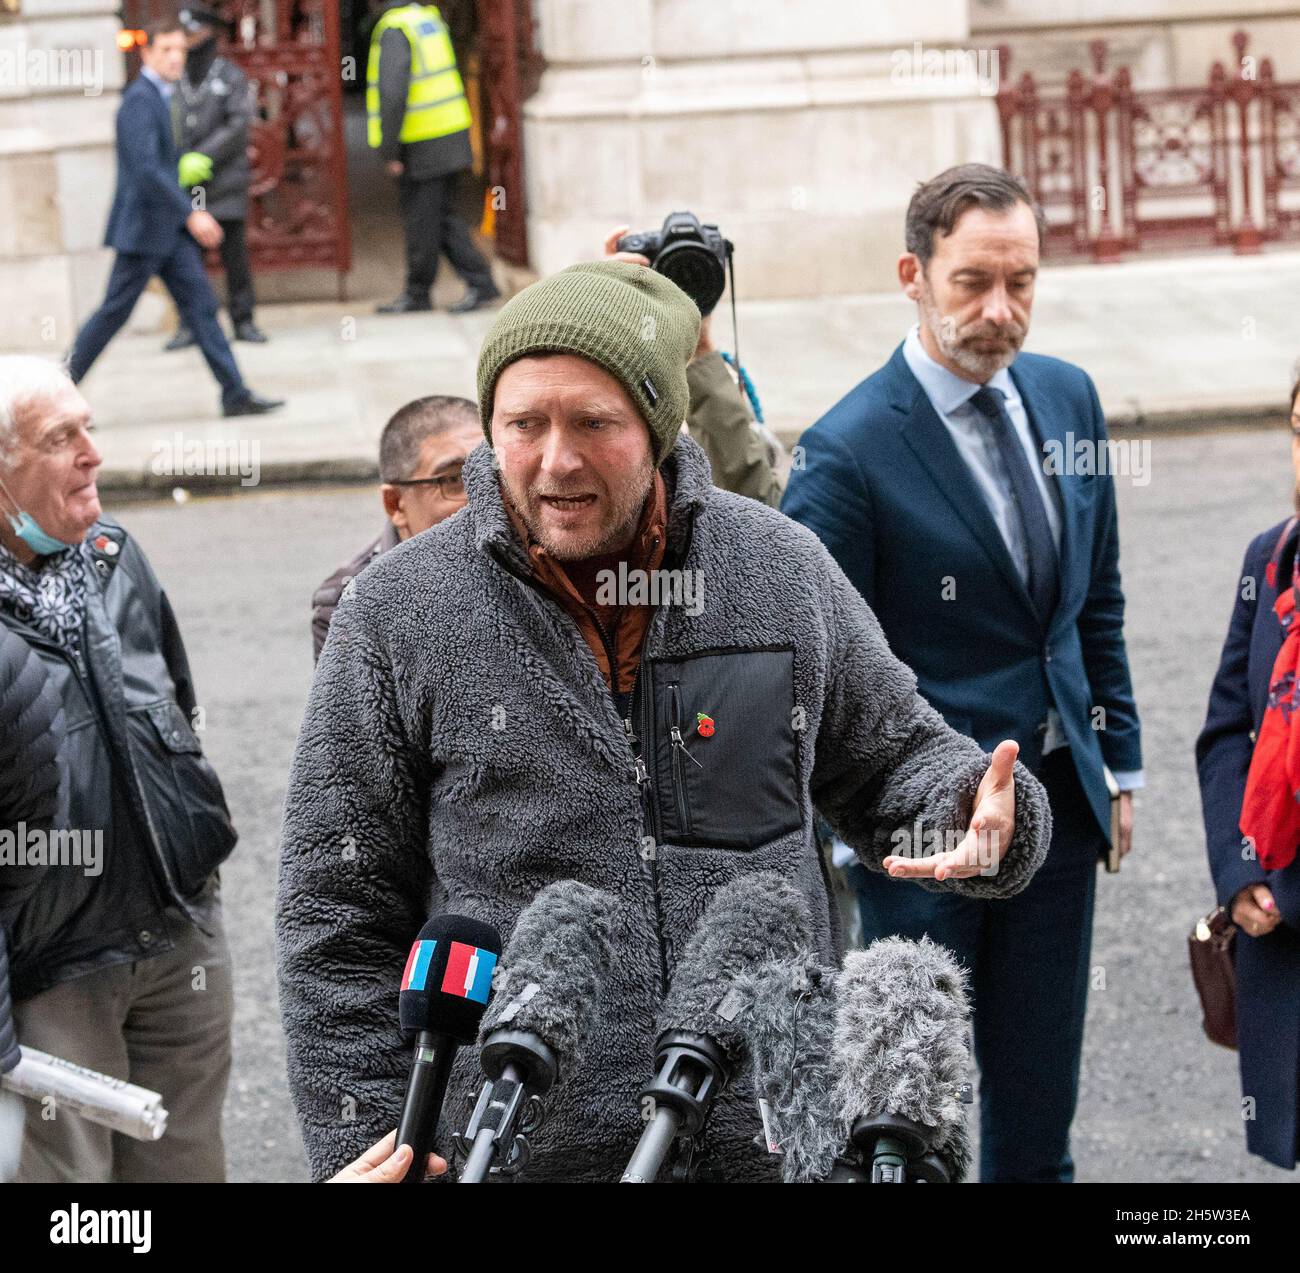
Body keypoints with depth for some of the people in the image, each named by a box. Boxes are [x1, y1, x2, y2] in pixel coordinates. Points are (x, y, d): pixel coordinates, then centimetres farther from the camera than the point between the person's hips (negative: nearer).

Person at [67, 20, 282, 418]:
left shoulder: (160, 97, 14)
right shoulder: (140, 99, -16)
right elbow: (145, 166, -26)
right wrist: (191, 214, -27)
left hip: (169, 229, 9)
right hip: (144, 226, -9)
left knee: (201, 306, 3)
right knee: (115, 312, -2)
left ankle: (236, 394, 1)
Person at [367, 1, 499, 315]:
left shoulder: (393, 31, -17)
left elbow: (392, 95, -24)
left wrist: (389, 152, -19)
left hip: (421, 146, -9)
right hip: (449, 133, 9)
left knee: (421, 221, 3)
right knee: (442, 216, 14)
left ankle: (417, 294, 13)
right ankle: (479, 283, 9)